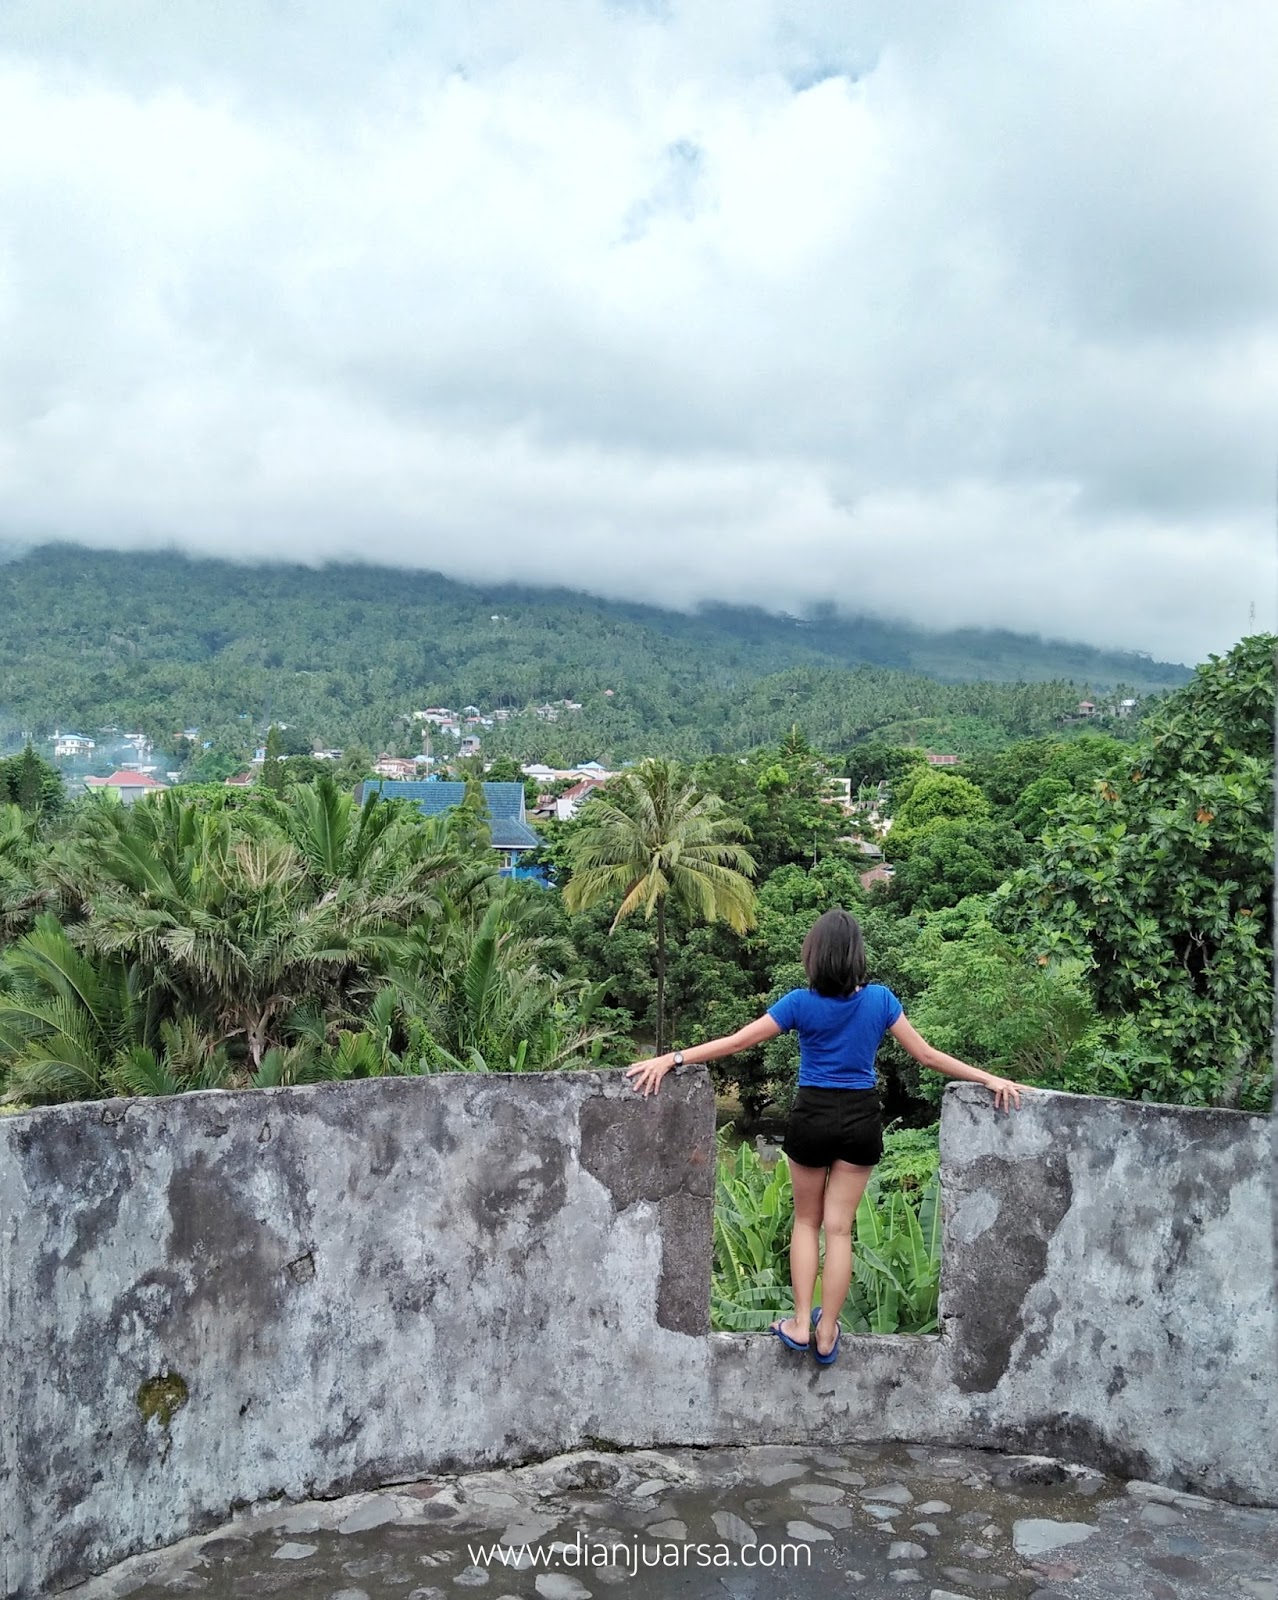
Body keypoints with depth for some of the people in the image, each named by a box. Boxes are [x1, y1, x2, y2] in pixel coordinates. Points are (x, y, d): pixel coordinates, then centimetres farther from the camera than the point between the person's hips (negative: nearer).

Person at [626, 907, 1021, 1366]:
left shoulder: (800, 1003, -11)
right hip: (861, 1118, 1)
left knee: (807, 1221, 18)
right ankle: (826, 1334, 16)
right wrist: (990, 1079, 4)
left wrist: (669, 1059, -11)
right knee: (839, 1228, 8)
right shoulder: (880, 999, -7)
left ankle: (800, 1324, 14)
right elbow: (927, 1055, -4)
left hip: (813, 1116, -1)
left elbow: (735, 1042, -13)